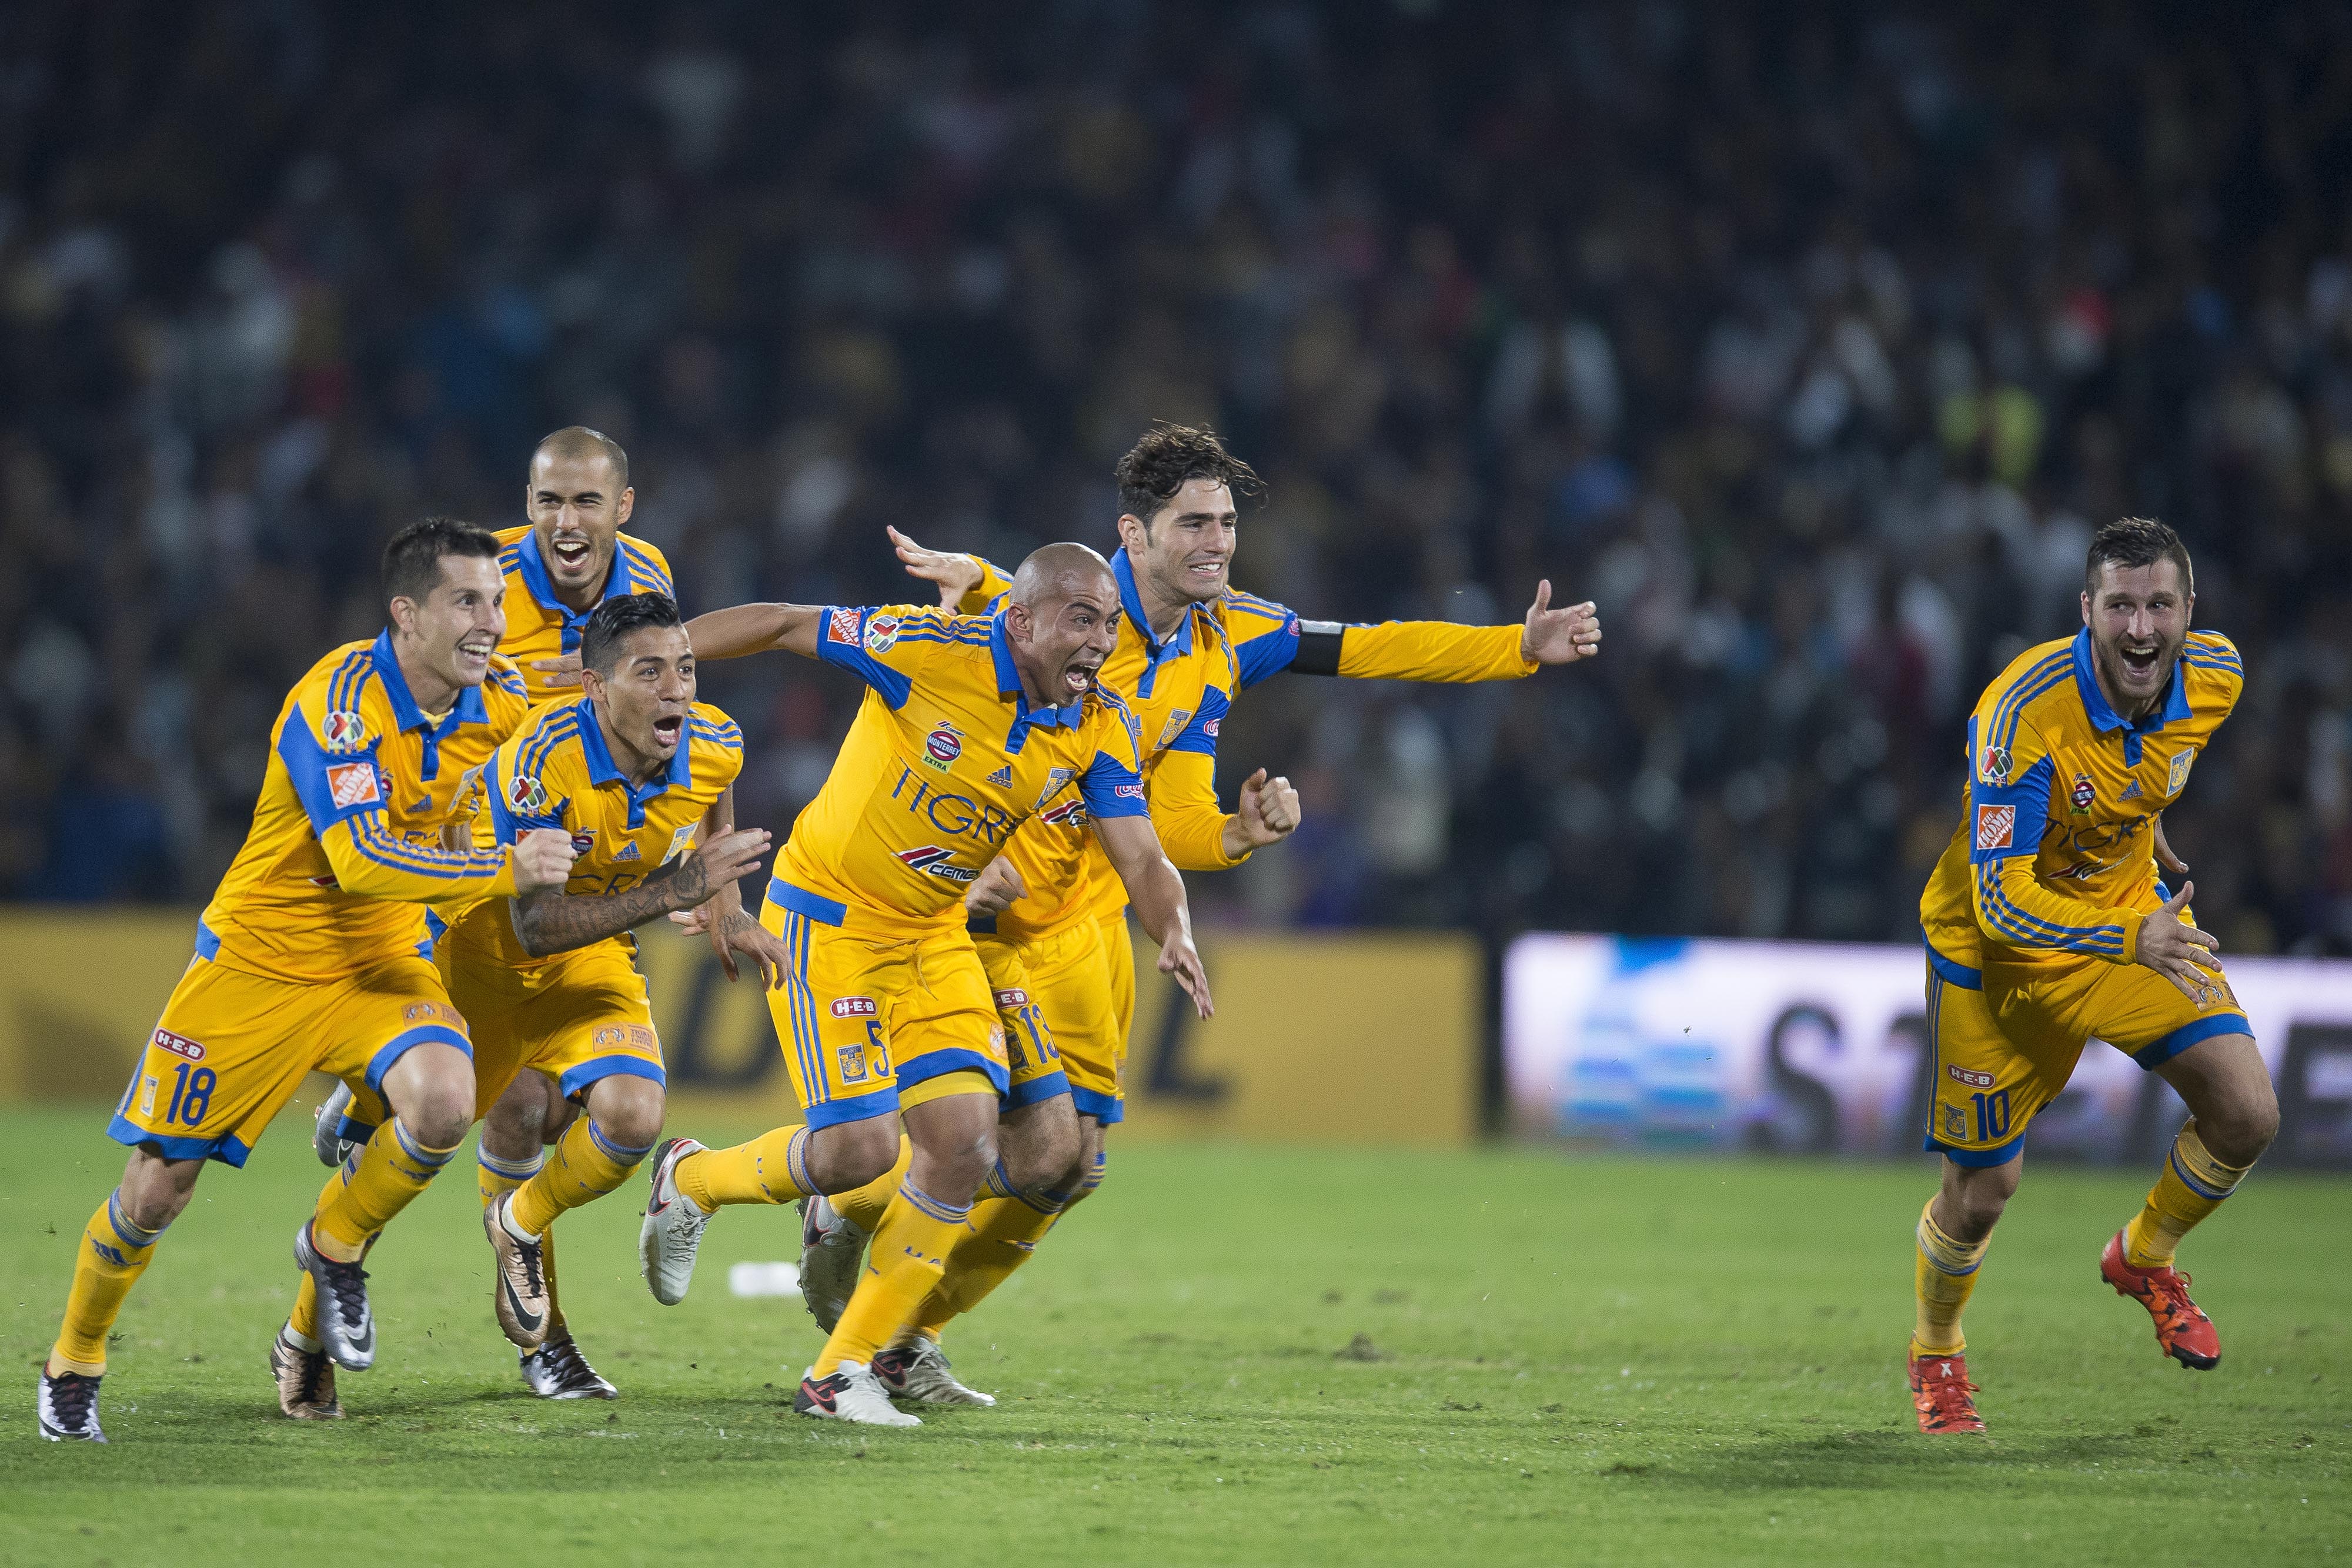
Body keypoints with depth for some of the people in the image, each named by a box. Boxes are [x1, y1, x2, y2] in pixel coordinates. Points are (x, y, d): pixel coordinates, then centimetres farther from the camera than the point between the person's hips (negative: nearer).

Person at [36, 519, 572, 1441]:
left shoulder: (498, 698, -7)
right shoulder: (336, 701, -27)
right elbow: (362, 861, -37)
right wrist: (503, 872, -39)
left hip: (380, 966, 4)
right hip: (258, 963, -4)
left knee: (445, 1103, -26)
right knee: (157, 1189, 0)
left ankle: (335, 1246, 3)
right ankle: (72, 1368, 26)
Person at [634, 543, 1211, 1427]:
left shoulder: (1101, 728, -6)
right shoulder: (935, 651, -23)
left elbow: (1141, 860, -7)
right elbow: (779, 624, -14)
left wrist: (1175, 932, -29)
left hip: (935, 934, 6)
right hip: (828, 915, -6)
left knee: (965, 1146, -8)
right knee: (860, 1145, -14)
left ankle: (842, 1372, 5)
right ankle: (690, 1180, 19)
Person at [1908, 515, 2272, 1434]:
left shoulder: (2215, 679, -16)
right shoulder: (2021, 712, -34)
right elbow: (2000, 900, -36)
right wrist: (2130, 940, -50)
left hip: (2133, 911, 5)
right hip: (1993, 944, -5)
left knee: (2247, 1115, -12)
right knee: (1982, 1190, 3)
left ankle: (2144, 1257, 19)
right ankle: (1935, 1355, 35)